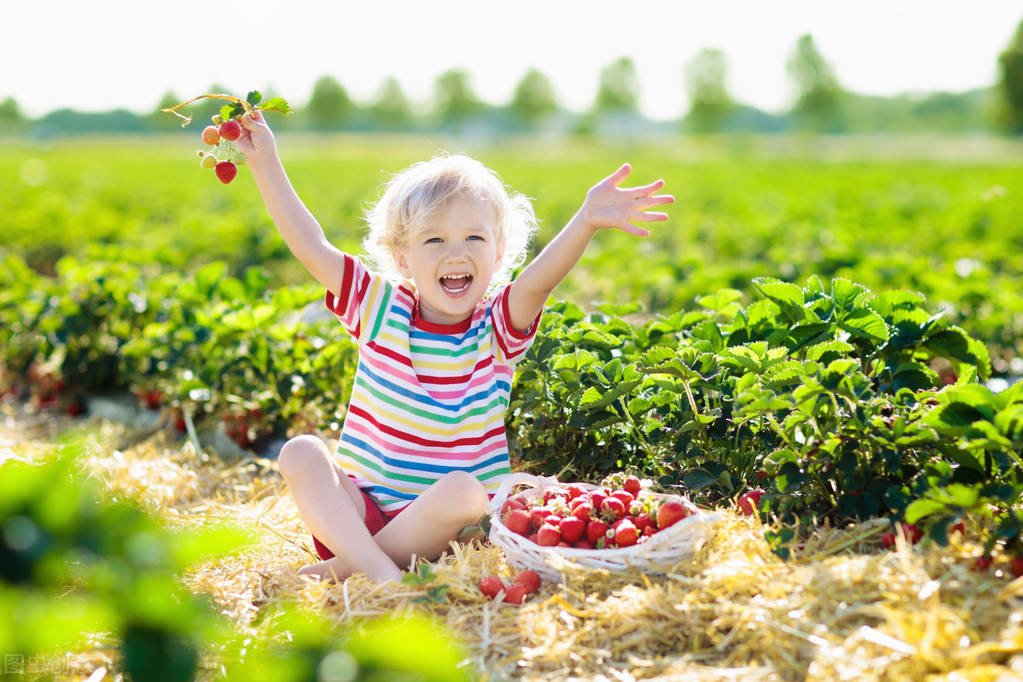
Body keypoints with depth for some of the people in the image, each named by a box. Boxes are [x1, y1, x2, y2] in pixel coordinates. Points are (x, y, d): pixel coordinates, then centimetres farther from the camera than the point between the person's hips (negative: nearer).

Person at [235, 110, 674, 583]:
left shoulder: (496, 327, -3)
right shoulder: (381, 311, 3)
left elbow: (539, 279, -24)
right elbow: (311, 247, 0)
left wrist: (586, 222, -43)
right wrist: (266, 163, -3)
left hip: (439, 520, -2)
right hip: (358, 504, 2)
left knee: (461, 489, -33)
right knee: (300, 453, -22)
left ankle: (345, 564, -21)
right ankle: (376, 570, -37)